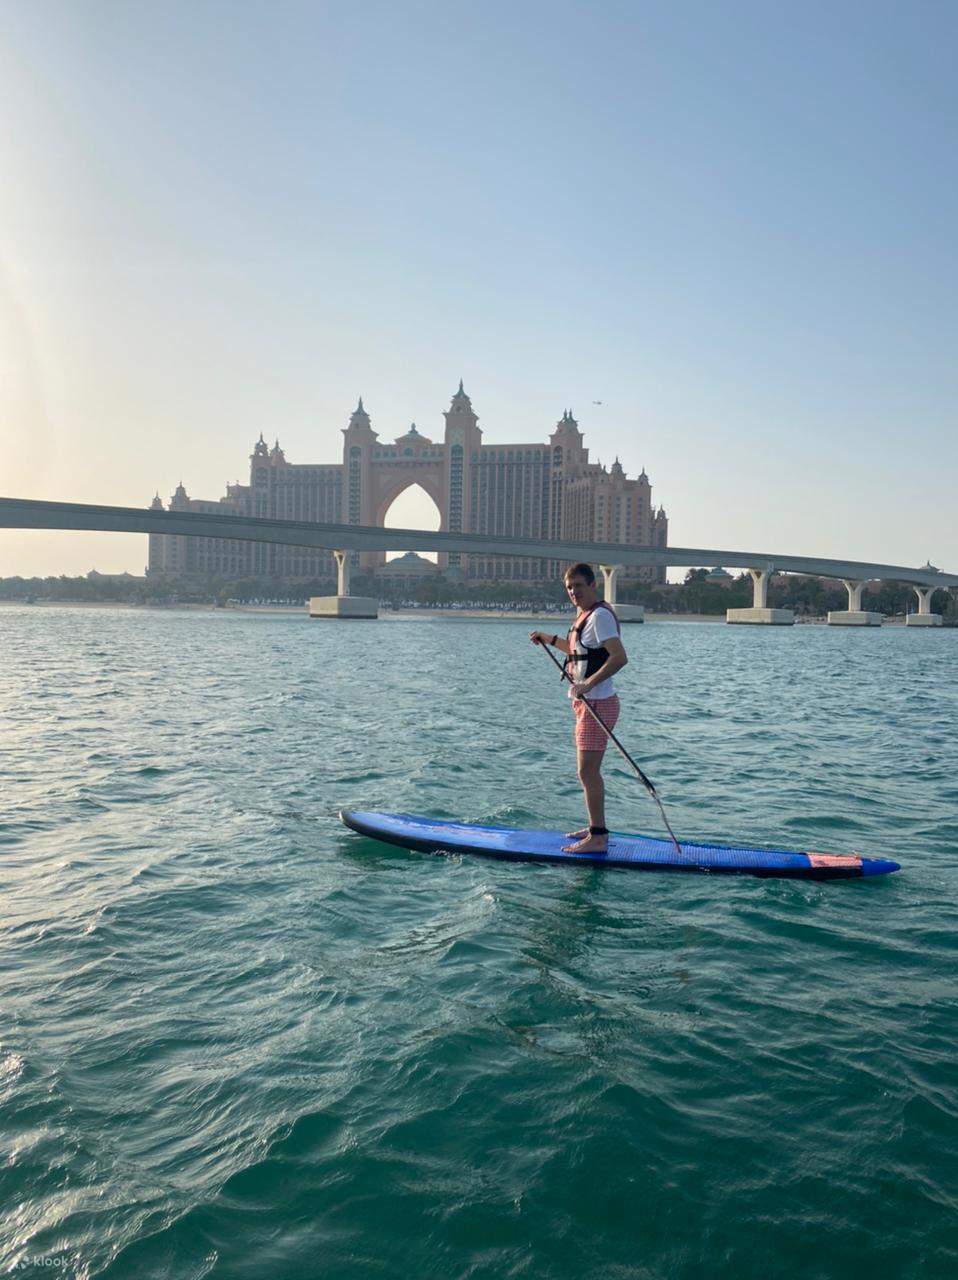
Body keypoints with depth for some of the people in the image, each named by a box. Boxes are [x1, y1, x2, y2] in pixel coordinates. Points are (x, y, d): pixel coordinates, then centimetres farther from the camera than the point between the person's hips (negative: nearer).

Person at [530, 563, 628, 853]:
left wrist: (588, 684, -31)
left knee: (587, 772, -10)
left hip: (597, 704, -10)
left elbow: (619, 657, -27)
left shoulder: (600, 615, -16)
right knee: (589, 771, 17)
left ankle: (598, 839, -5)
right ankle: (596, 828, 27)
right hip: (587, 703, 10)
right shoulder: (586, 615, 15)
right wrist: (550, 639, 31)